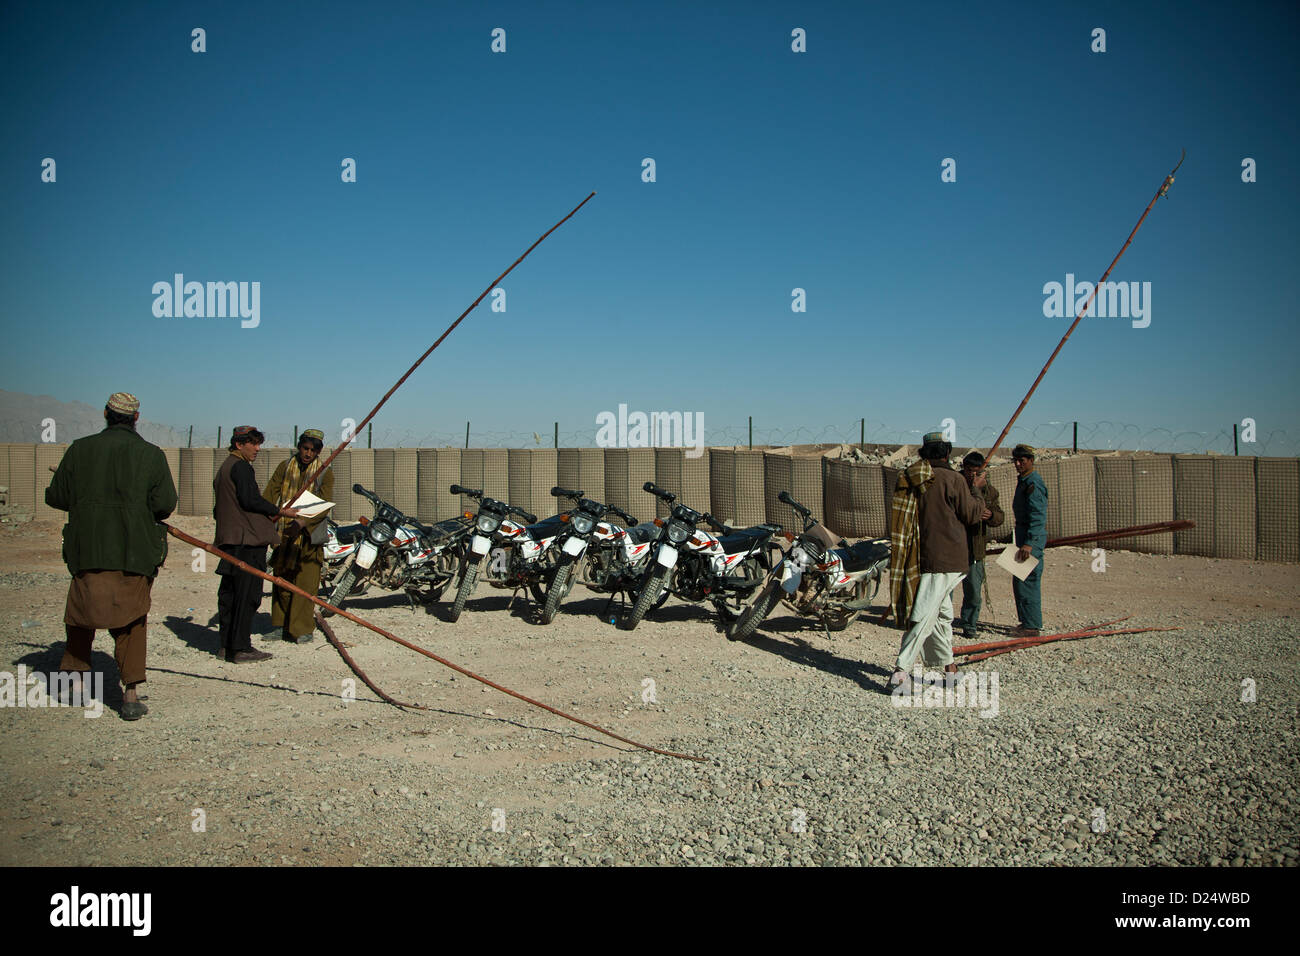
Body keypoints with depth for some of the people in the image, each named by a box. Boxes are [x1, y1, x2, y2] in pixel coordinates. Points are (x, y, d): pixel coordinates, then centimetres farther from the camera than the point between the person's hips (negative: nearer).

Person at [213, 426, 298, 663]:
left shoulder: (224, 468, 21)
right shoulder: (241, 467, -10)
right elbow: (250, 500, -19)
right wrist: (280, 511, -10)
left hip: (228, 540, 11)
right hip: (247, 539, -11)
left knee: (229, 593, 13)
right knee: (247, 594, -8)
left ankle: (227, 644, 20)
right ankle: (241, 648, -7)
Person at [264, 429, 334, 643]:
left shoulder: (325, 472, -1)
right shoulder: (285, 467, 8)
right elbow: (269, 495, 1)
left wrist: (303, 522, -27)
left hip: (309, 534, -3)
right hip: (284, 532, 3)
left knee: (306, 582, -5)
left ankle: (302, 628, 3)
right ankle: (281, 625, 22)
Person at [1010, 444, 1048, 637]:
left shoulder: (1034, 483, -15)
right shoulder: (1023, 481, 18)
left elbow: (1038, 516, -23)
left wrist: (1029, 543, -29)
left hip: (1032, 536, -11)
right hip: (1024, 534, 11)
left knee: (1026, 581, -10)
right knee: (1020, 581, 14)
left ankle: (1031, 626, -6)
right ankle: (1029, 622, 22)